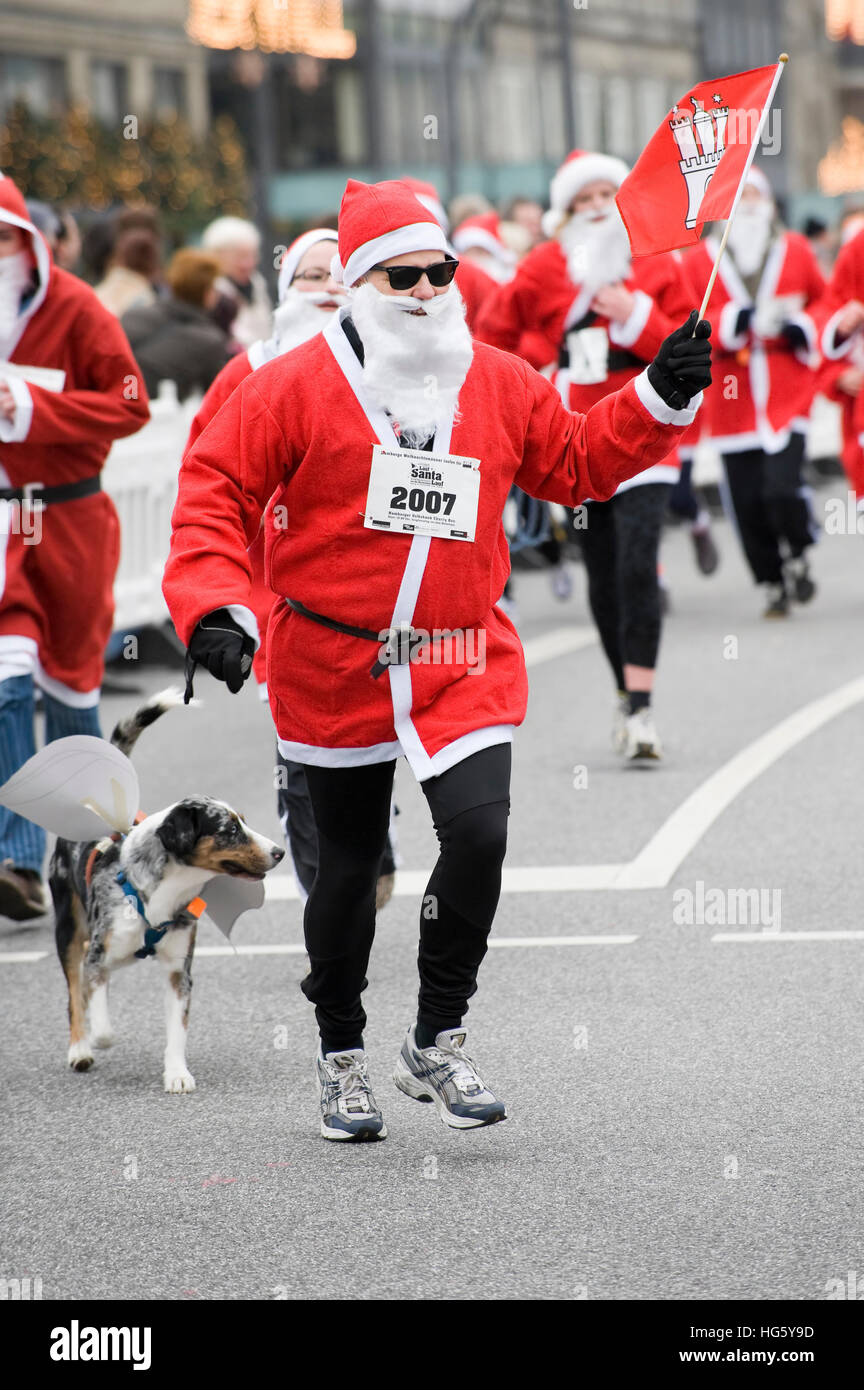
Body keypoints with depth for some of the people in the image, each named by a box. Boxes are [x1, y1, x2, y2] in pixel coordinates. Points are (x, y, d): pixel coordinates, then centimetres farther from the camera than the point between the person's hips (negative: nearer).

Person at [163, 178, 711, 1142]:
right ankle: (341, 1056, 28)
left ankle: (436, 1044, 1)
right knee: (349, 864, 9)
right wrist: (215, 607, -17)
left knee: (478, 834, -17)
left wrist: (659, 400, 4)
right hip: (332, 663, -2)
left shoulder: (499, 384, 6)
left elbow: (577, 462, 16)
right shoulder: (297, 386, -6)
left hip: (463, 663, 2)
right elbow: (215, 488, -5)